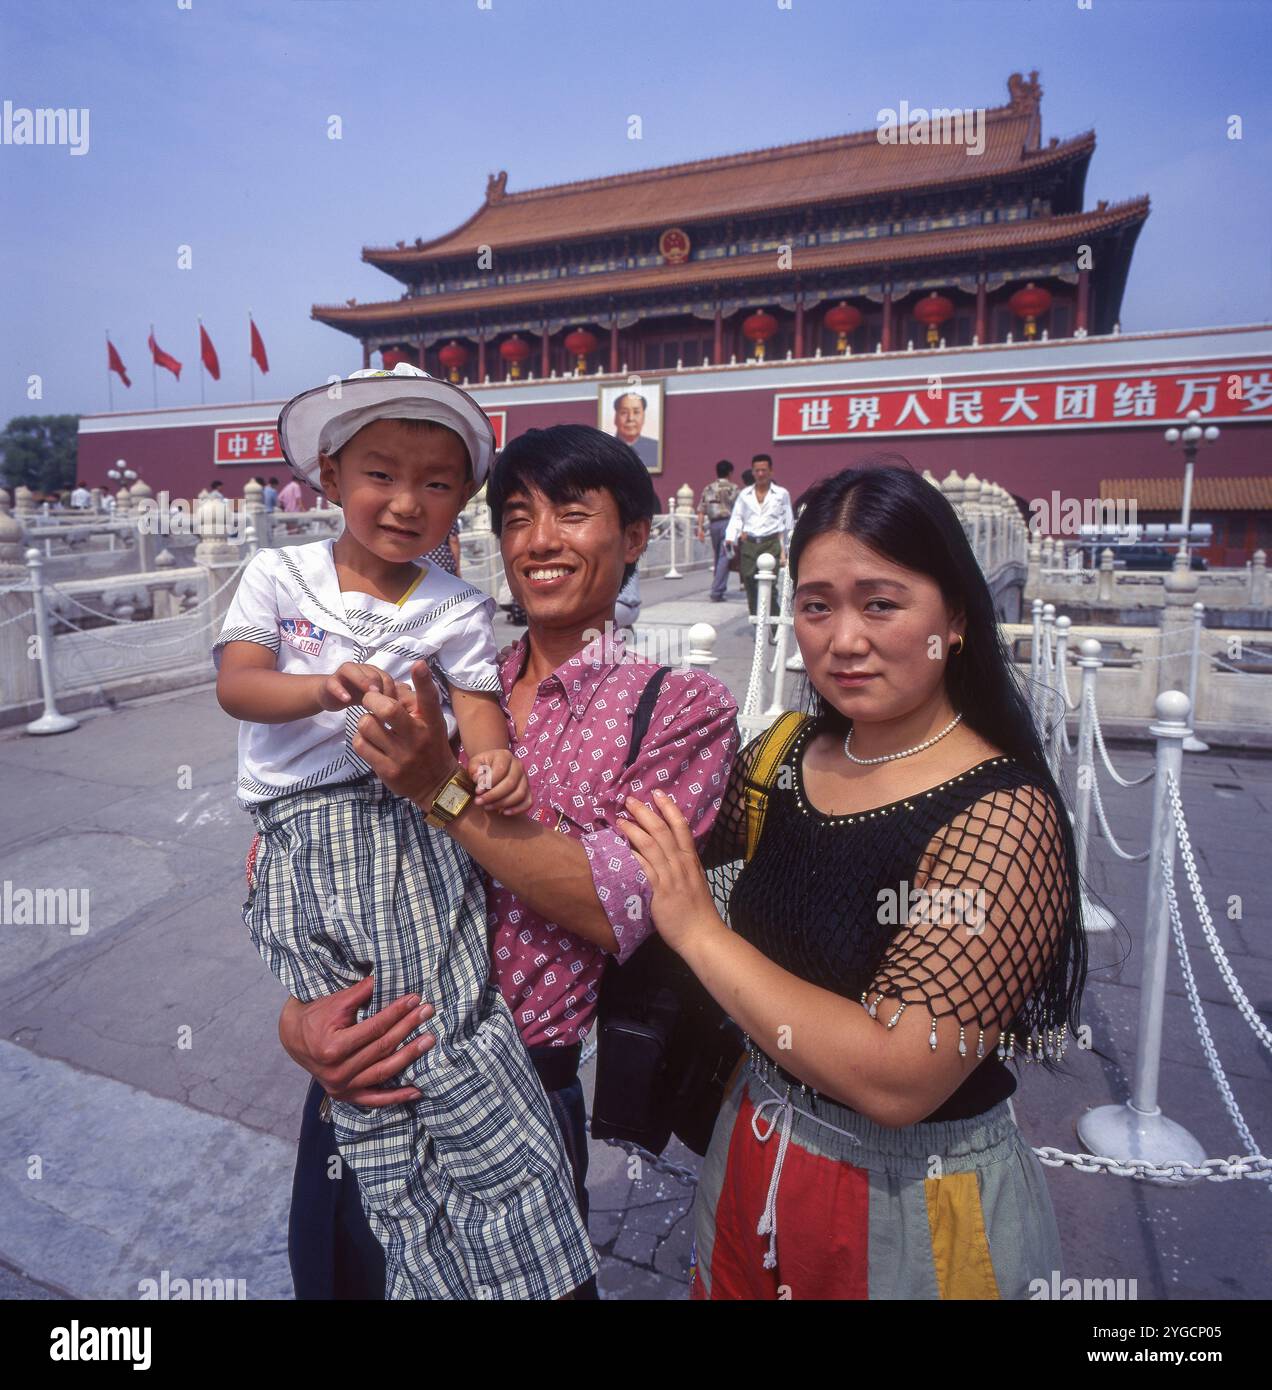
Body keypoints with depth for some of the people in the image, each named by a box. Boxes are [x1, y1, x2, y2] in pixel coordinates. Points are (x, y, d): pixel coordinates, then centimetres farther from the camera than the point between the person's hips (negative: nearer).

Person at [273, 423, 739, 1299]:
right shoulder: (444, 687, 1)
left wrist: (445, 789, -25)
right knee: (334, 1275, 27)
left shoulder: (682, 709, -9)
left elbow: (620, 909, -19)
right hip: (356, 1089, 4)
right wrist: (296, 1011, -14)